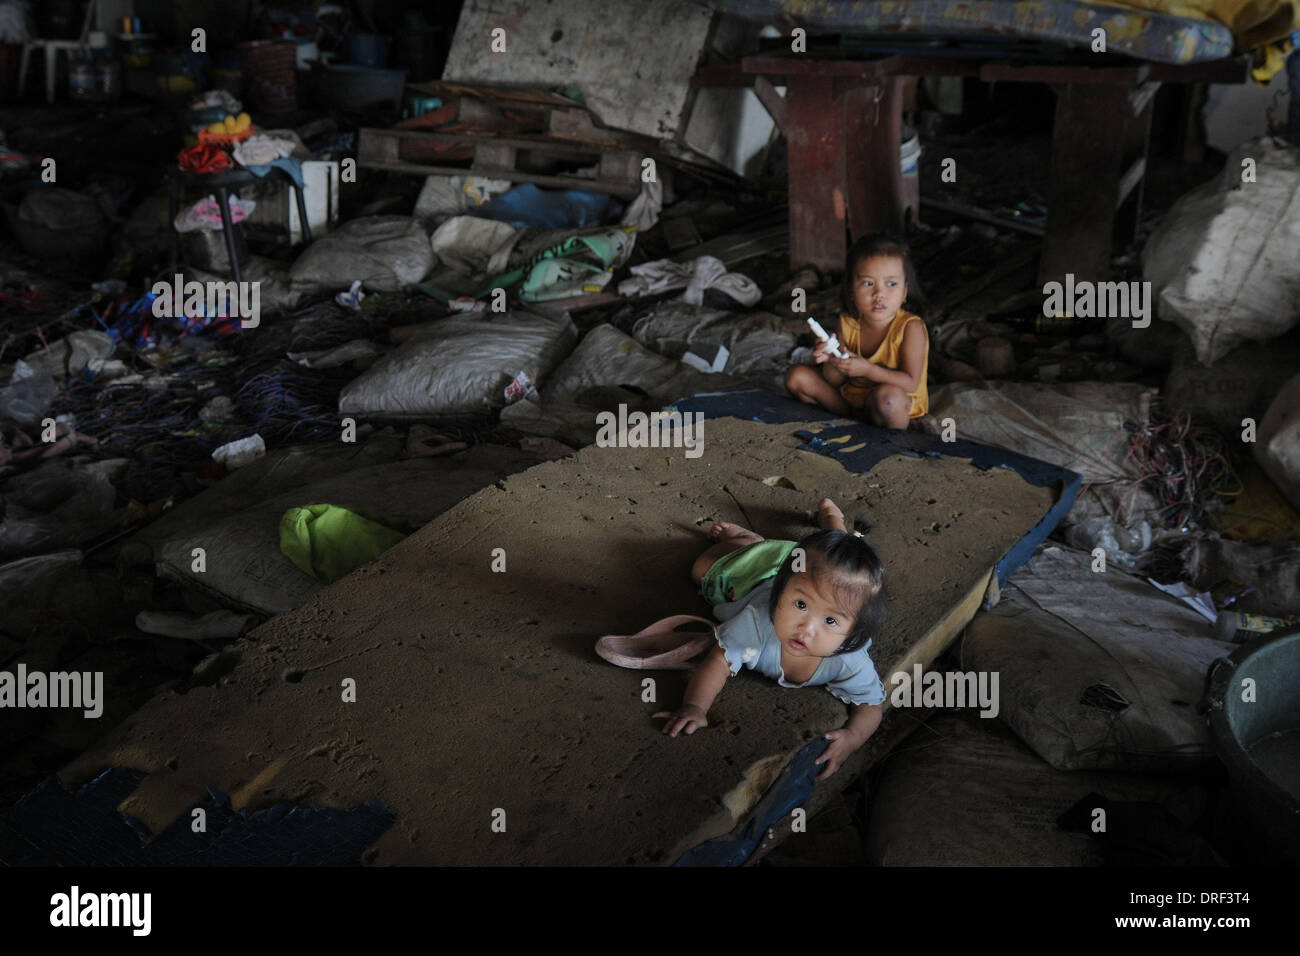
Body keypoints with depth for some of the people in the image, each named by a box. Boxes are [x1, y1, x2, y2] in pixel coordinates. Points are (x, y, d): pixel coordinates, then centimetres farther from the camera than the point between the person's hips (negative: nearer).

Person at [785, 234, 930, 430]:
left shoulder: (911, 327, -20)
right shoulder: (848, 324, -6)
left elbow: (911, 383, -24)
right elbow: (834, 382, -2)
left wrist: (867, 370, -33)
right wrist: (833, 360, -26)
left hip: (901, 406, -6)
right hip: (851, 393, 6)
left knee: (888, 395, -41)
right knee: (797, 376, 0)